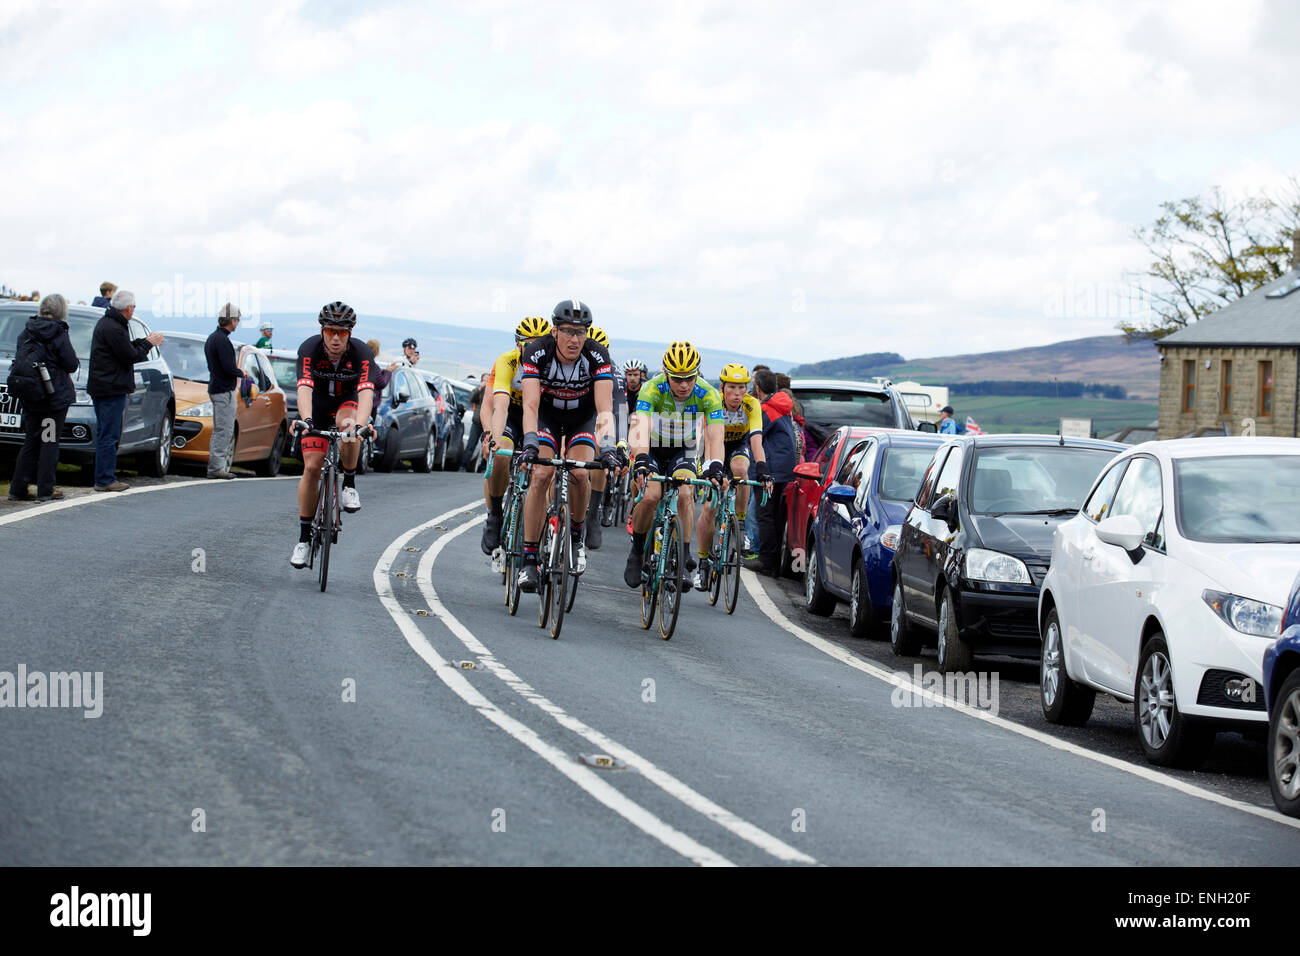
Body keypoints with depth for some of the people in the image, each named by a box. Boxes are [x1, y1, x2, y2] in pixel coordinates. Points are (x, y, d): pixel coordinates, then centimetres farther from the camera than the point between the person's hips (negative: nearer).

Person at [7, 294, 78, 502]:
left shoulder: (25, 333, 5)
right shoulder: (59, 335, -12)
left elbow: (20, 360, 12)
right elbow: (71, 364, -8)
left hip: (30, 398, 5)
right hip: (55, 396, -5)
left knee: (31, 442, 12)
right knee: (49, 442, 3)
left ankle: (18, 489, 11)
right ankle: (45, 490, 3)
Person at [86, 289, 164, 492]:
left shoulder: (105, 323, 15)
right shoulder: (113, 329, -19)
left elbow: (126, 348, 20)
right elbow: (130, 356, -16)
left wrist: (144, 341, 15)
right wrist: (148, 344, -2)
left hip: (101, 389, 11)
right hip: (111, 389, -11)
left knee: (105, 434, 14)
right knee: (109, 435, -7)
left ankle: (104, 478, 18)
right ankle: (105, 480, -6)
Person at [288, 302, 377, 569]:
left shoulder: (362, 353, -26)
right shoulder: (309, 349, -26)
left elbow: (366, 393, -40)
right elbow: (304, 388, -39)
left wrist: (360, 423, -59)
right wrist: (305, 419, -58)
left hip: (347, 403, -1)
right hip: (318, 407, 1)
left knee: (346, 423, -37)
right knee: (312, 467, -11)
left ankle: (350, 484, -15)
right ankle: (304, 537, 0)